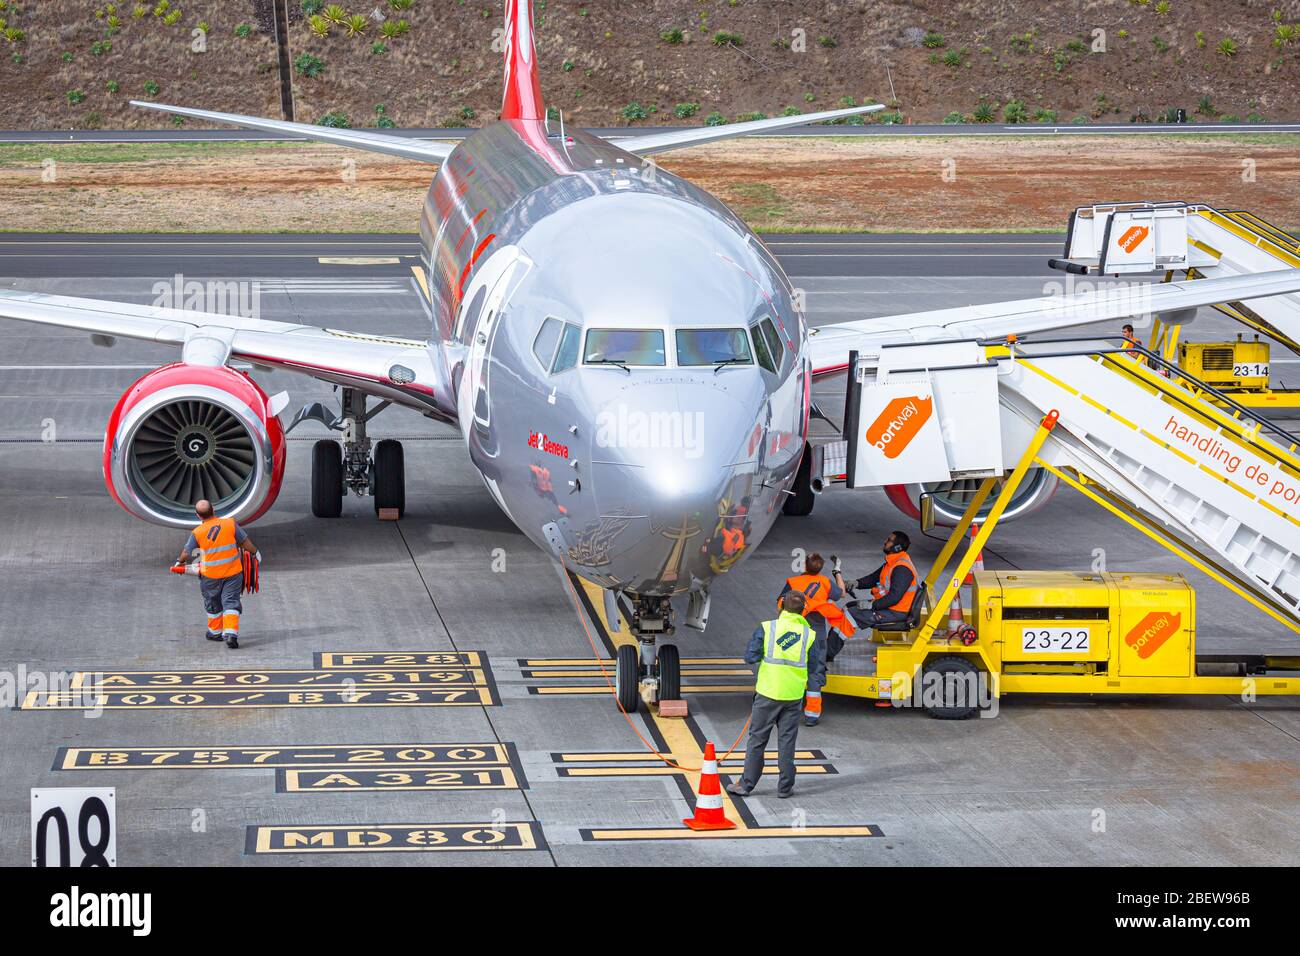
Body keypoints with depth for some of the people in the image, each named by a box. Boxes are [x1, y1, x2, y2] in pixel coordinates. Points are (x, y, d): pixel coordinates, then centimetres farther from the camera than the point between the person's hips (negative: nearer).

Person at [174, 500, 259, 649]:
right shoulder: (230, 524, -10)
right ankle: (231, 634, -12)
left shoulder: (197, 533, -12)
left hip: (210, 575, 0)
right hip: (233, 572, 0)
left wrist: (180, 562, 22)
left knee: (213, 604, 21)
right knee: (231, 603, 4)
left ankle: (215, 632, 36)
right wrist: (255, 552, 21)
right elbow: (245, 542, 2)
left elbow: (186, 553, 0)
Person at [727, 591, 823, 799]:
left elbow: (750, 657, -8)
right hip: (793, 695, 1)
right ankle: (785, 787, 12)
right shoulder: (809, 635, -3)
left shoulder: (766, 628, -8)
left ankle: (746, 784, 11)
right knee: (787, 741, 9)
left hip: (768, 691, -1)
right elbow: (816, 666, 3)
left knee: (757, 739, 7)